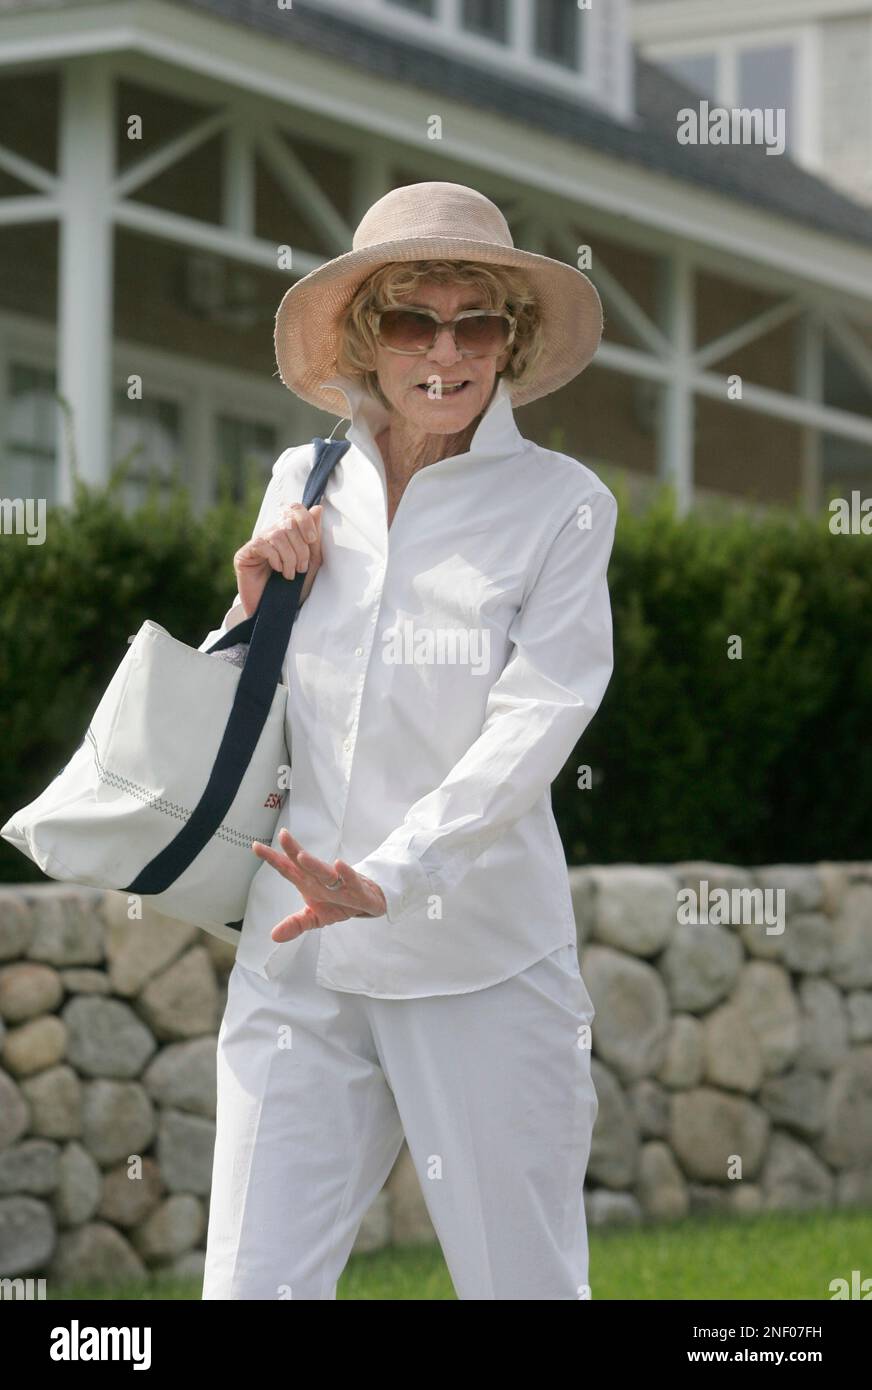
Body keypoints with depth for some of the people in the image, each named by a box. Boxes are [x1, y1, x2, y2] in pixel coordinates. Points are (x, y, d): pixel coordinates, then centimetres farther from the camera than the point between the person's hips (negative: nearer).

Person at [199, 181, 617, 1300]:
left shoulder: (561, 504, -3)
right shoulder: (304, 484, 9)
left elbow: (535, 726, -13)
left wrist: (386, 879, -24)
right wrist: (255, 606, -2)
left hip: (485, 965, -3)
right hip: (297, 960, 3)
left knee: (523, 1282, 3)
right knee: (252, 1283, -1)